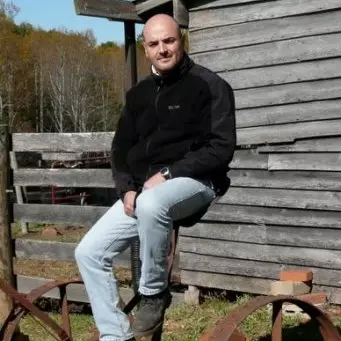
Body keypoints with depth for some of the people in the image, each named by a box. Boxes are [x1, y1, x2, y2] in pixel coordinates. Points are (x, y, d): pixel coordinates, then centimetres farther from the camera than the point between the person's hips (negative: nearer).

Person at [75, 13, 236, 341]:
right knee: (89, 252, -5)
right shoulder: (138, 94, 14)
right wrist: (127, 188, -3)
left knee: (152, 204, -41)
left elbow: (221, 147, -13)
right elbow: (121, 148, 16)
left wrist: (169, 174, -18)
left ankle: (154, 292, -19)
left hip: (193, 181, -7)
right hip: (142, 191, 7)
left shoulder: (209, 85, -6)